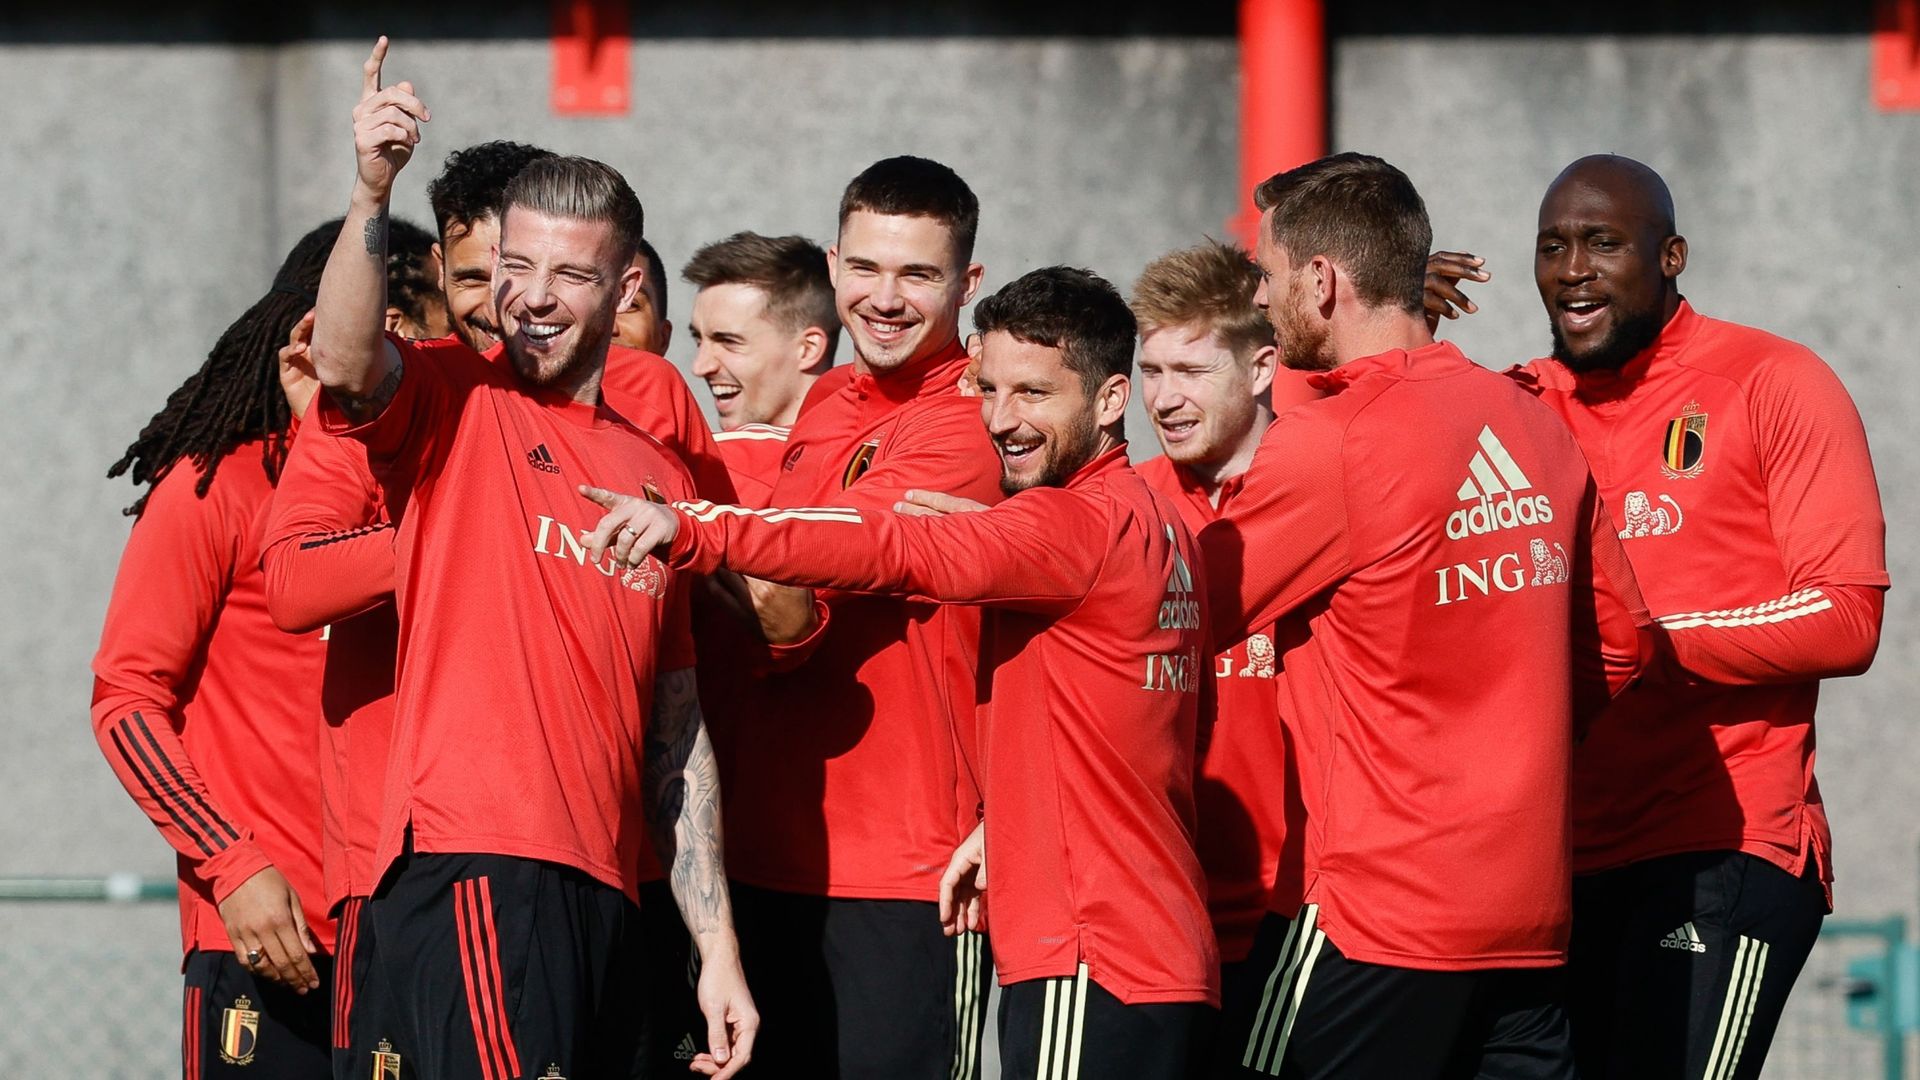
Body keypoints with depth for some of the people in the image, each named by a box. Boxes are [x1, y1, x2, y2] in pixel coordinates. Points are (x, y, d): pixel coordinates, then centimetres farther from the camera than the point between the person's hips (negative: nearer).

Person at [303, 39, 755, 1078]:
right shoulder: (455, 400, 5)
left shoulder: (660, 478, 20)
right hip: (474, 866, -7)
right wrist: (372, 193, -33)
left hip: (603, 893, 7)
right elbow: (345, 364, -21)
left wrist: (718, 950, 17)